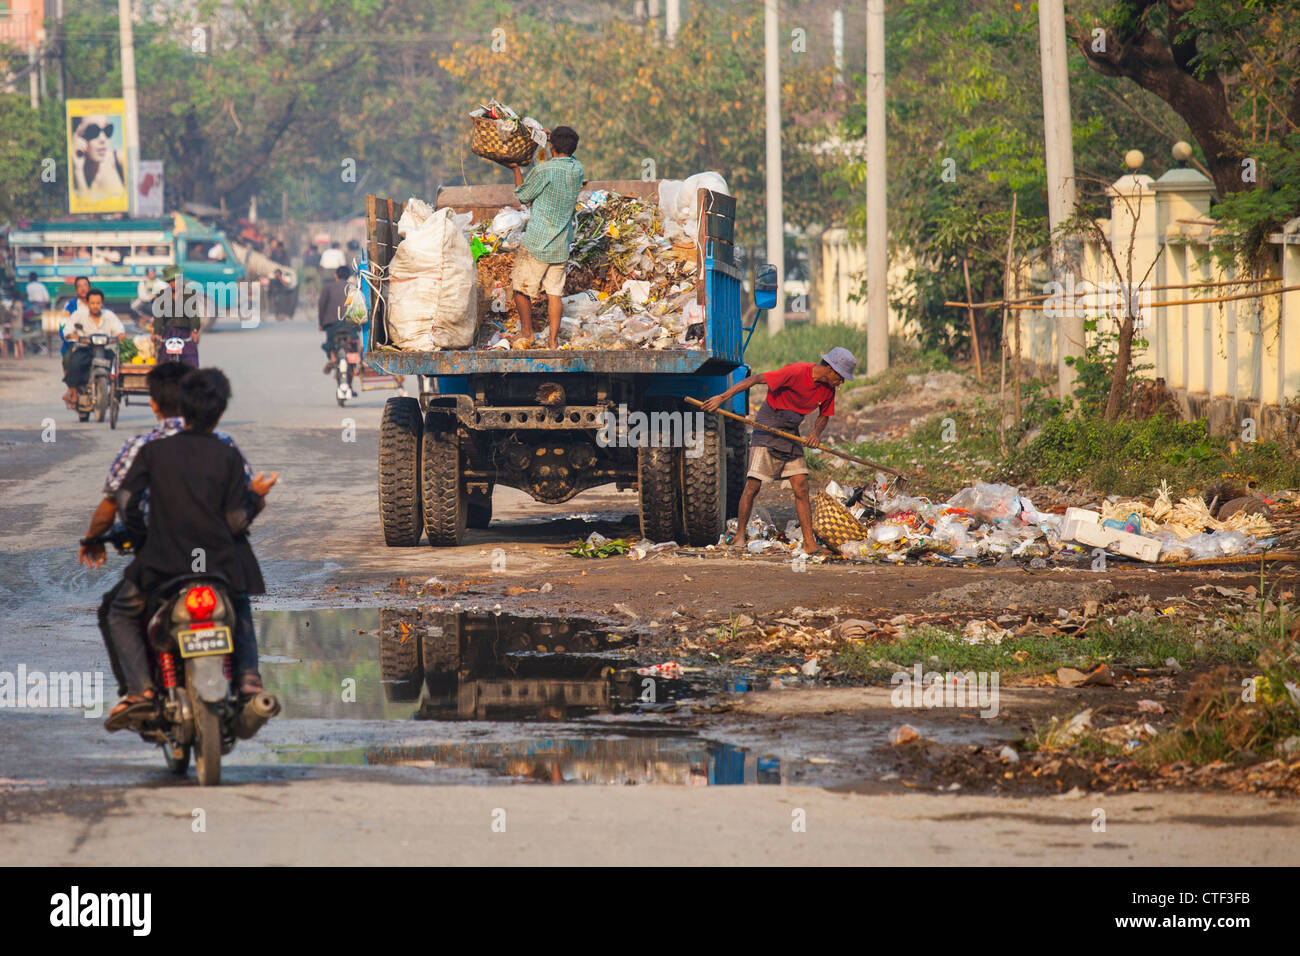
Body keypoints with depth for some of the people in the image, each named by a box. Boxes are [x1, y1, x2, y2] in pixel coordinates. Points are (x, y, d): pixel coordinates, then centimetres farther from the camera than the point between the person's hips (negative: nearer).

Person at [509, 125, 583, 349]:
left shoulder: (543, 170, -17)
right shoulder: (577, 169, 0)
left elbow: (523, 196, -2)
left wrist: (516, 168, 10)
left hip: (537, 241, -6)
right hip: (562, 243, 6)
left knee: (520, 287, 11)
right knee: (555, 292, 8)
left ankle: (527, 333, 20)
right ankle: (553, 339, 4)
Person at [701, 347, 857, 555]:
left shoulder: (828, 389, 0)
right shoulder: (796, 372, -24)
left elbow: (824, 415, 14)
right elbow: (754, 380, -24)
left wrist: (816, 432, -10)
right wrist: (722, 397, -29)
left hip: (791, 434, 7)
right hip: (767, 428, -7)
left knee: (801, 487, -1)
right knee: (753, 484, -9)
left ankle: (809, 544, -1)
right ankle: (739, 537, 3)